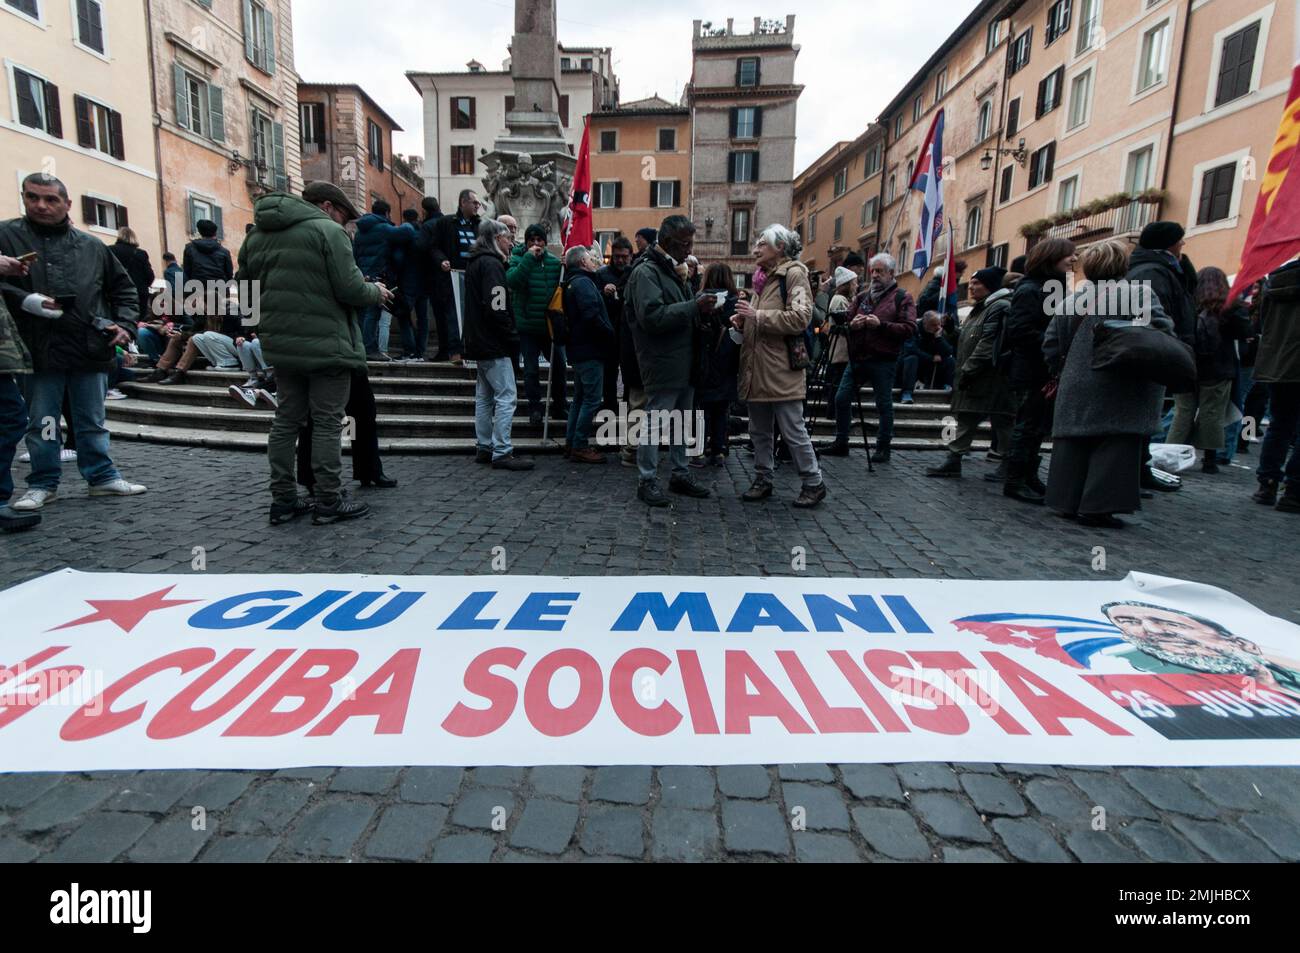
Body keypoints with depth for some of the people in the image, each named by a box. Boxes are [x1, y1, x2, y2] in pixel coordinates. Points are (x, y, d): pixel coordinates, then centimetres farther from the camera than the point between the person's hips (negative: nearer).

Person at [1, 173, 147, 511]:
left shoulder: (91, 245, 11)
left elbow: (124, 288, 19)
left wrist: (125, 324, 6)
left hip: (91, 349, 2)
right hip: (39, 350, -2)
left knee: (93, 422, 12)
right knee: (41, 424, 8)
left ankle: (102, 476, 22)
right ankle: (43, 483, 20)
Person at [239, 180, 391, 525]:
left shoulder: (256, 236, 15)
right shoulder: (327, 230, -8)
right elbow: (351, 289, -15)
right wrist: (376, 292, 3)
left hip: (280, 345, 7)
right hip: (325, 345, -7)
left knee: (286, 420, 14)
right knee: (328, 423, 0)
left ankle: (283, 500, 19)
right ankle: (329, 502, 6)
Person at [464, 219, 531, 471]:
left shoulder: (475, 263, 20)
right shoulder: (491, 264, -11)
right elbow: (496, 308, -21)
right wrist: (513, 338, -14)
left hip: (479, 342, 10)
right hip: (494, 345, -10)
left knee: (484, 397, 12)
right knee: (506, 397, -9)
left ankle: (485, 448, 18)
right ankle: (501, 453, -9)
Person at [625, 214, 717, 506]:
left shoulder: (673, 269, 19)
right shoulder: (646, 272, -11)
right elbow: (651, 316, -24)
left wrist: (701, 310, 8)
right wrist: (694, 307, -22)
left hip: (684, 364, 10)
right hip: (662, 364, -10)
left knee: (681, 423, 16)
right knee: (655, 423, -2)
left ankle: (680, 475, 27)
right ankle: (647, 481, 8)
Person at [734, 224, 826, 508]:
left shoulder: (794, 274, -7)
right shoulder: (764, 278, 19)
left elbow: (800, 318, -19)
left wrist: (757, 315, -18)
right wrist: (743, 321, 7)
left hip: (781, 370, -8)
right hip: (757, 368, 8)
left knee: (793, 431, -2)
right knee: (759, 431, 13)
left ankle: (814, 483, 13)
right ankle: (763, 480, 25)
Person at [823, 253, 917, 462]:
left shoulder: (902, 298, 1)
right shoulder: (862, 296, 16)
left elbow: (909, 328, -10)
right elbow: (846, 321, 17)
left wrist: (881, 324, -18)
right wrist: (852, 324, -6)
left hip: (883, 361, -5)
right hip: (857, 358, 5)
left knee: (884, 405, 3)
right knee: (841, 398, 4)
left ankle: (883, 448, 15)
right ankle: (841, 443, 16)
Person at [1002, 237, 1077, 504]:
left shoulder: (1057, 289, 17)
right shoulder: (1029, 290, -11)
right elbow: (1019, 332, -21)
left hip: (1048, 372, 9)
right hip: (1031, 371, -9)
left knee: (1039, 426, 13)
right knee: (1028, 425, -4)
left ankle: (1029, 477, 23)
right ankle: (1014, 482, 3)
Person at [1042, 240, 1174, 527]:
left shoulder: (1077, 297, 9)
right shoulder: (1138, 293, -4)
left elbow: (1052, 343, 9)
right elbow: (1162, 331, -13)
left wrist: (1061, 371, 20)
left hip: (1077, 386, 4)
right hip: (1118, 391, -4)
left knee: (1074, 444, 8)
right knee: (1114, 448, -1)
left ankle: (1068, 501, 12)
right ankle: (1097, 507, -3)